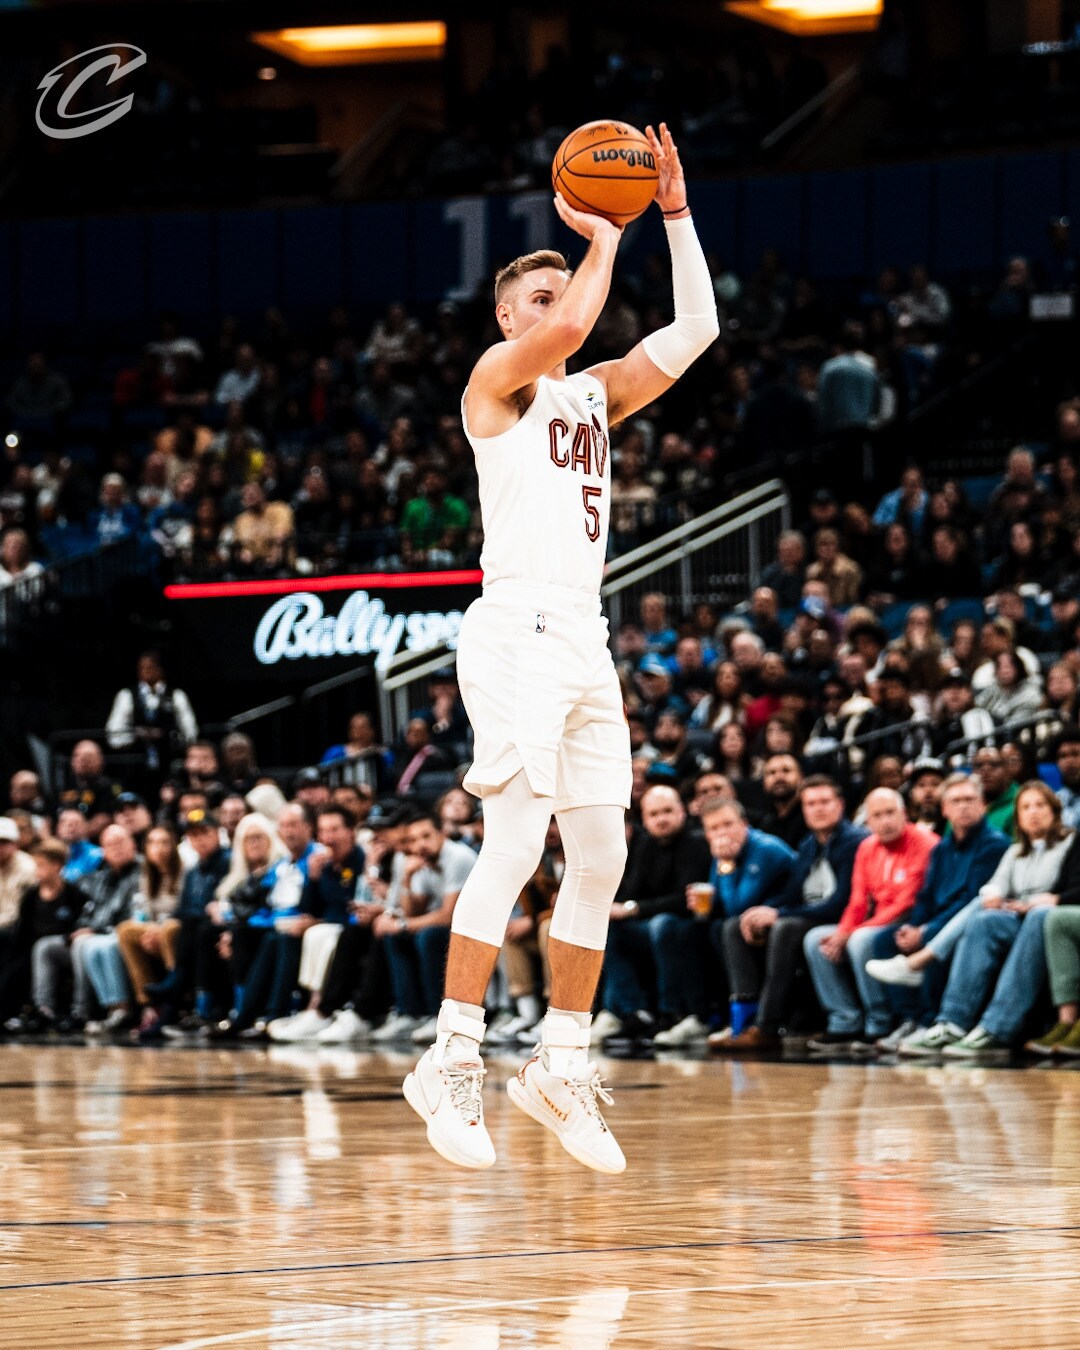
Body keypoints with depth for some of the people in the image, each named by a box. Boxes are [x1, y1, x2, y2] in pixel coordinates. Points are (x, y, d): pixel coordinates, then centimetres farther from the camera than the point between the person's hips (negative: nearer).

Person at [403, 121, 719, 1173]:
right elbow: (574, 324, -20)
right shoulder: (497, 378, 0)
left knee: (600, 856, 6)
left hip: (585, 640, 8)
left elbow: (695, 331, 15)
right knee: (515, 842, -16)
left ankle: (563, 1067, 13)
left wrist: (675, 212, 9)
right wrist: (602, 235, -5)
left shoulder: (593, 395, 20)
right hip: (517, 627, -8)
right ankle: (452, 1062, -14)